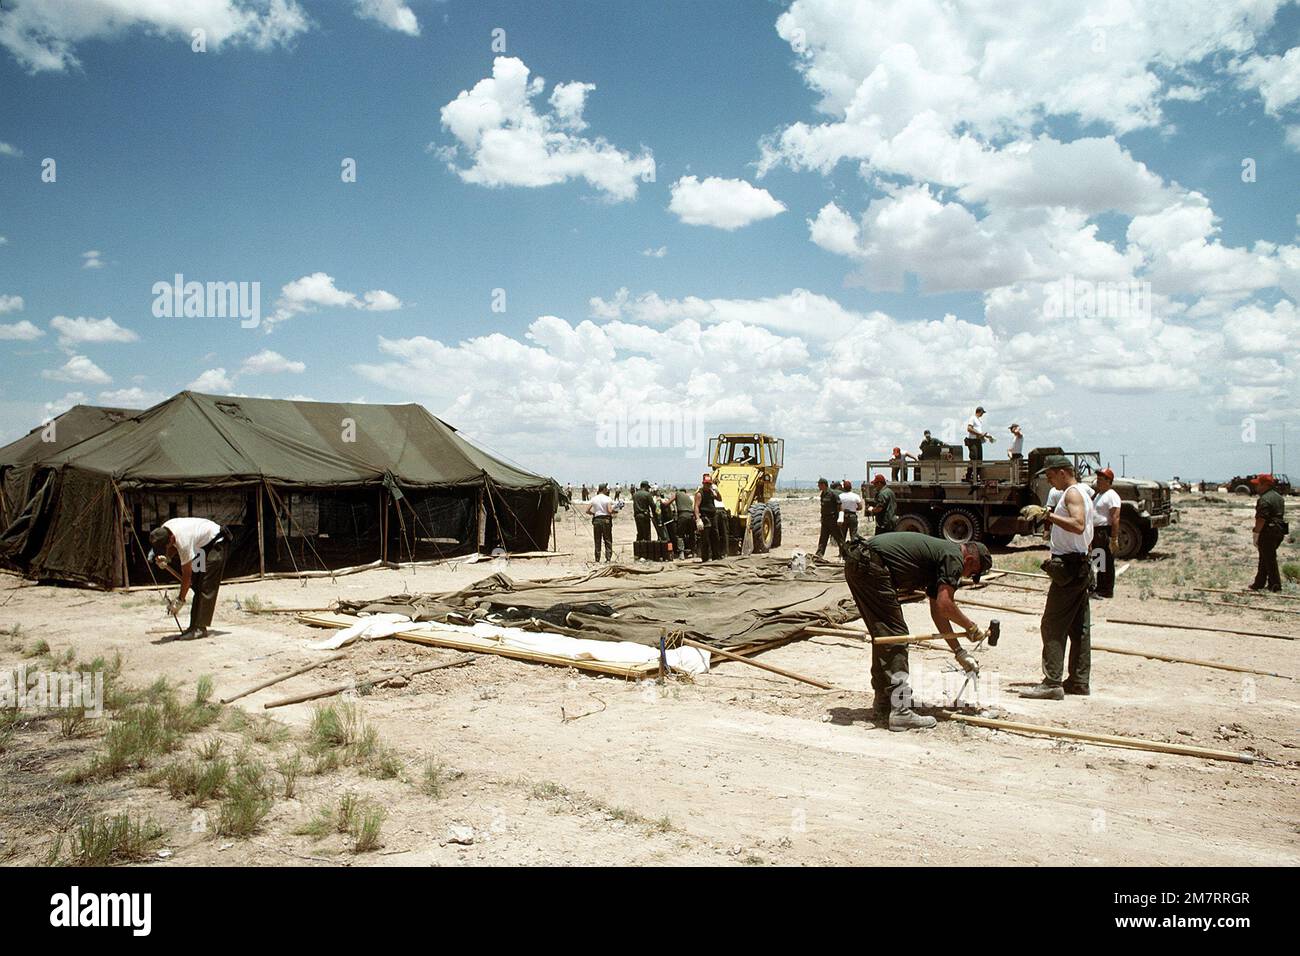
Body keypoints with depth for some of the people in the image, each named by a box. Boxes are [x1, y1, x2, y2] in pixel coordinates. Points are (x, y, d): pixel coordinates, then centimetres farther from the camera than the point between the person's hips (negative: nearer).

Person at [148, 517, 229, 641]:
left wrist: (180, 600, -19)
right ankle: (194, 626, 3)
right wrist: (166, 559, -15)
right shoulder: (163, 531, -15)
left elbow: (186, 574, -27)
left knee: (205, 587, -15)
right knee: (197, 585, 4)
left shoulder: (183, 542, -36)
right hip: (201, 544, 9)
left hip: (215, 543, -9)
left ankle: (200, 628, -17)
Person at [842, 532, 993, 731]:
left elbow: (937, 612, 29)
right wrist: (971, 627, 6)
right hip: (870, 564, -10)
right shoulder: (954, 557, -2)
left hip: (855, 564, 10)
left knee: (883, 635, 19)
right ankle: (900, 711, -6)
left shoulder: (940, 557, 26)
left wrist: (959, 652, 30)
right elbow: (944, 605, -11)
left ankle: (883, 701, 28)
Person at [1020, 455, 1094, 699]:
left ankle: (1052, 683, -12)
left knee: (1053, 626, -10)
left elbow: (1078, 525, -29)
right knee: (1079, 627, 11)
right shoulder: (1081, 493, 21)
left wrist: (1047, 514, -29)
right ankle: (1079, 681, 16)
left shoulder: (1072, 493, -11)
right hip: (1081, 567, 11)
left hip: (1068, 567, -11)